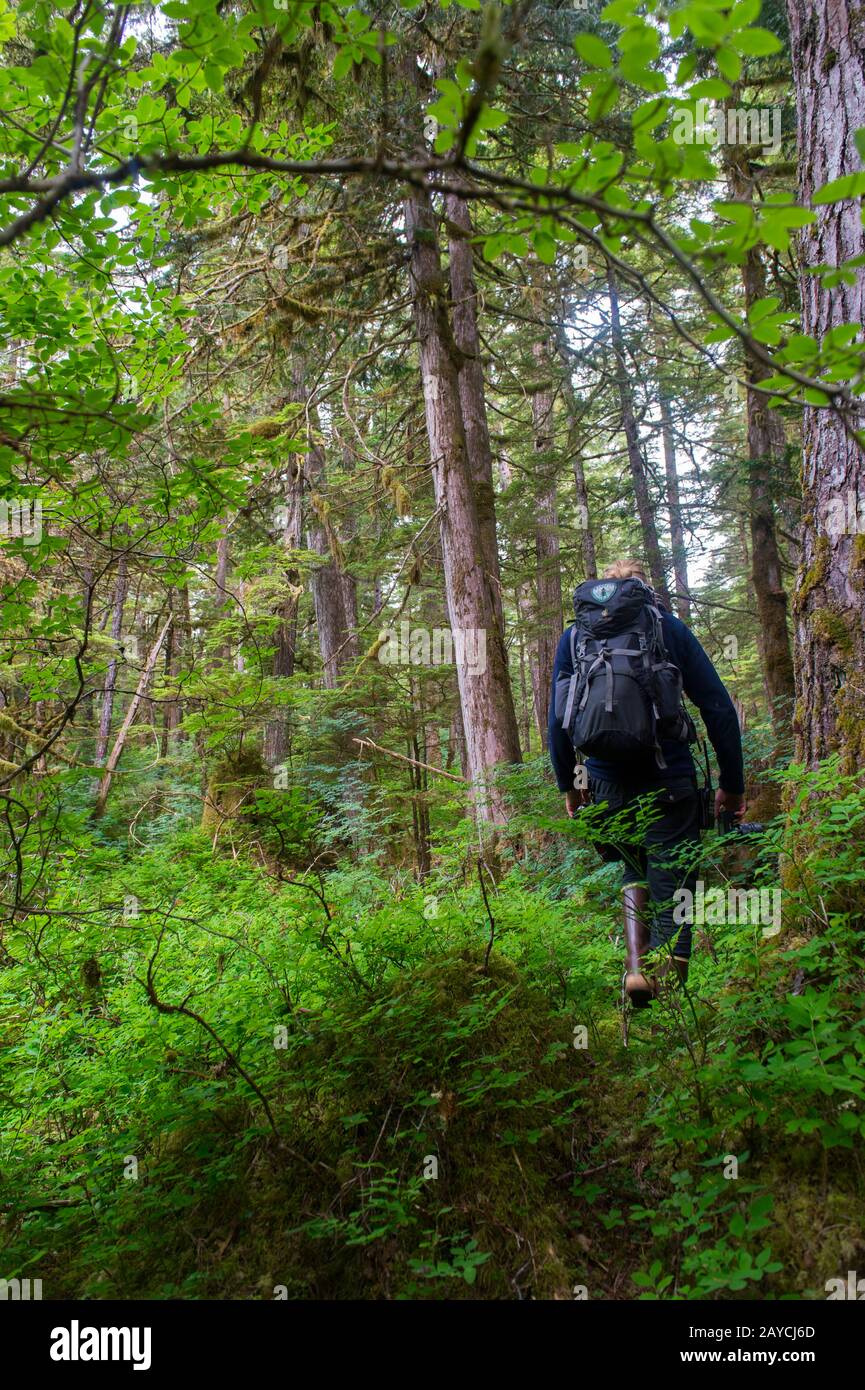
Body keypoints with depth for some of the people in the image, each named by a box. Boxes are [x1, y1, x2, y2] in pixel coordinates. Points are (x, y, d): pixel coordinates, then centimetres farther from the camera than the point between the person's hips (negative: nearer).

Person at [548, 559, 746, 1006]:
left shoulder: (574, 636, 9)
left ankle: (636, 964, 8)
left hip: (607, 786, 2)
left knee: (635, 871, 26)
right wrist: (732, 783, 6)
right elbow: (719, 708, 1)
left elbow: (558, 719, 8)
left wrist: (567, 785, 18)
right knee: (673, 897, 5)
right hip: (669, 784, -2)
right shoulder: (670, 627, 5)